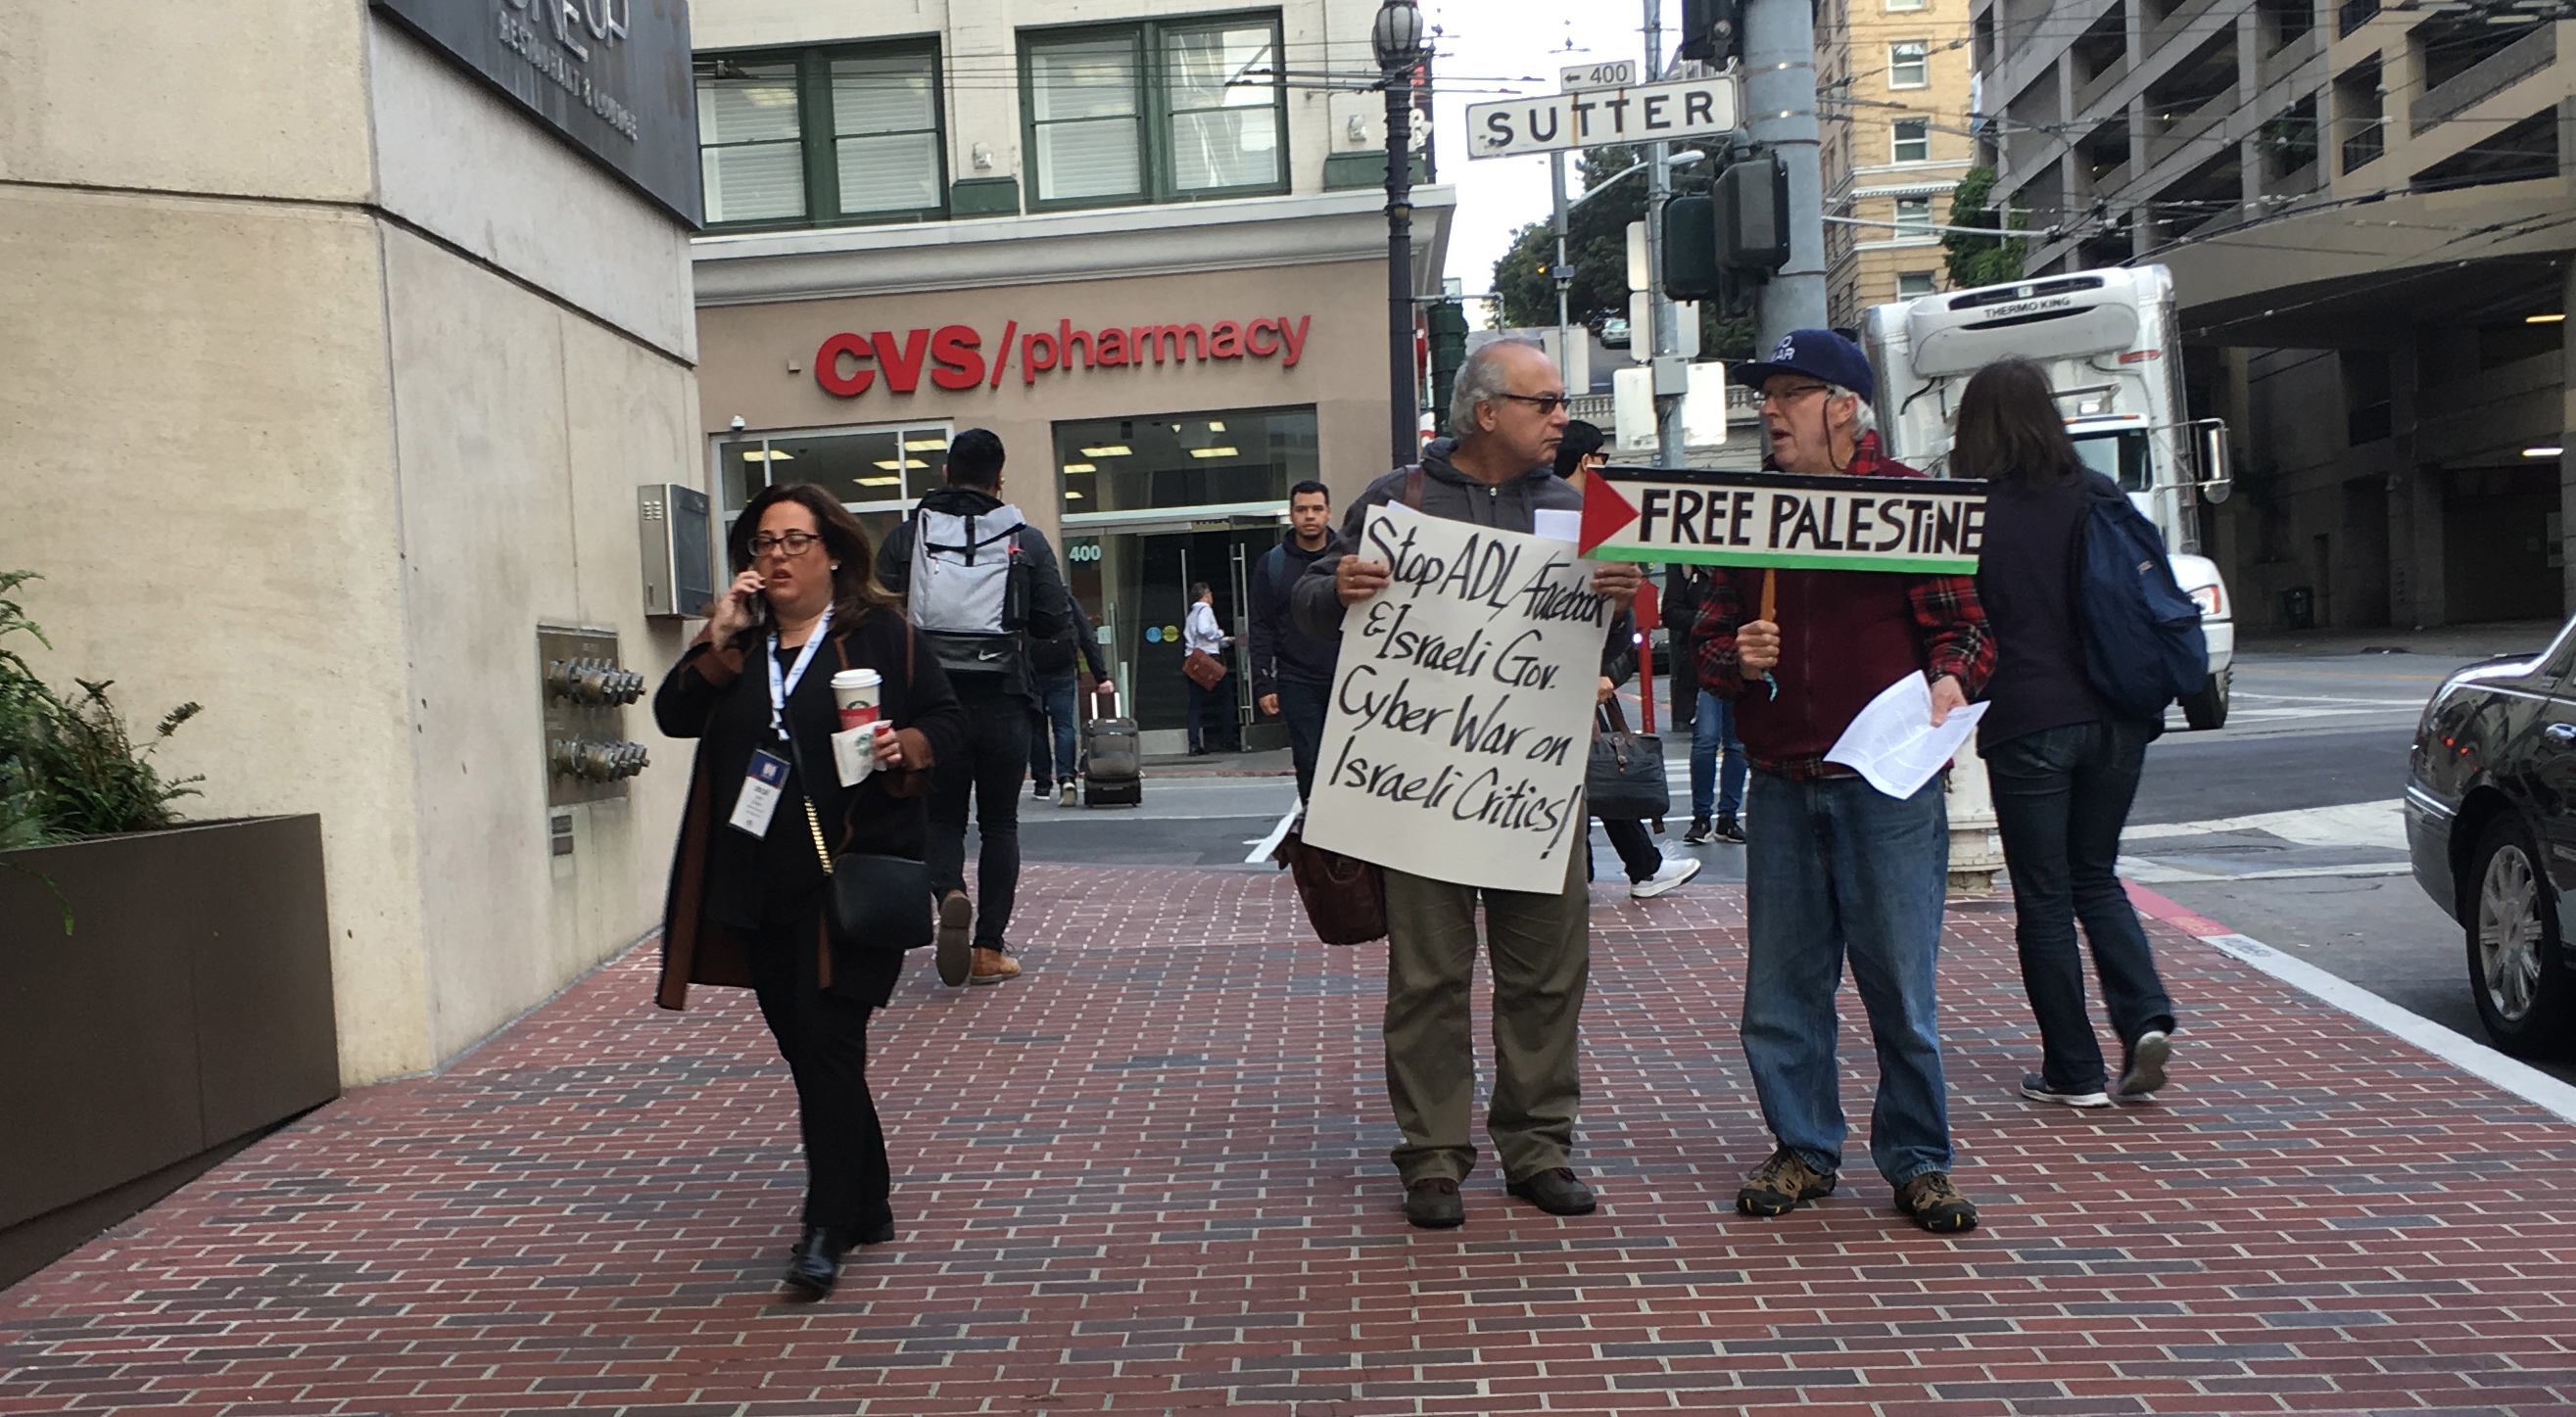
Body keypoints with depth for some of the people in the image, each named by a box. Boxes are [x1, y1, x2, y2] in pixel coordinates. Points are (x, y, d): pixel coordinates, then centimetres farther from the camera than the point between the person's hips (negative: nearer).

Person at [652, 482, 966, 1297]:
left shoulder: (879, 632, -1)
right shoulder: (737, 642, 13)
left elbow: (949, 719, 0)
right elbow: (674, 716, 3)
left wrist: (907, 747, -20)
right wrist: (719, 641, -8)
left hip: (851, 875, -6)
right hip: (758, 884, 6)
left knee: (828, 1045, -10)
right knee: (804, 1048, 13)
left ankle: (826, 1230, -4)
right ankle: (867, 1207, 28)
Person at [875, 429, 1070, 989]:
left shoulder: (907, 535, 2)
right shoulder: (1026, 540, 0)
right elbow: (1054, 621, 1)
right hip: (1002, 699, 0)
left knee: (941, 816, 13)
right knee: (1000, 823, 10)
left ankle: (949, 894, -16)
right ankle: (990, 948, 8)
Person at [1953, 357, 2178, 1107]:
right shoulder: (2100, 496, 5)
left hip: (2026, 722, -4)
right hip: (2112, 720, 4)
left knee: (2044, 896, 5)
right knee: (2096, 877, 19)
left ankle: (2074, 1070, 9)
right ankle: (2146, 1018, 1)